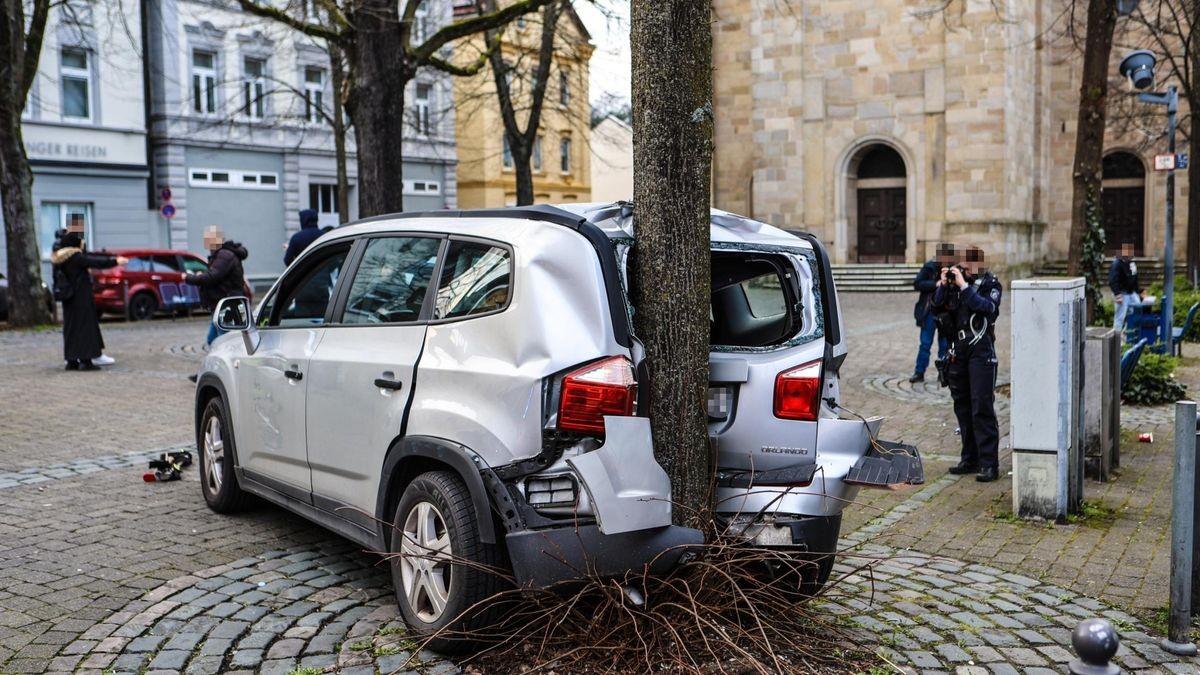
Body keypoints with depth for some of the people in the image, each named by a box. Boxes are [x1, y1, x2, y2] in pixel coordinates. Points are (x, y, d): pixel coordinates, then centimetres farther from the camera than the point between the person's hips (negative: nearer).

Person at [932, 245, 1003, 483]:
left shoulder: (990, 284, -3)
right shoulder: (953, 281, 9)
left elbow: (987, 307, -20)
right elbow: (936, 307, 6)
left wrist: (964, 286, -20)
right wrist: (943, 285, -7)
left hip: (981, 351, -5)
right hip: (958, 351, 5)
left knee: (982, 407, -9)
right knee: (962, 406, 10)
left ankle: (989, 464, -7)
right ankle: (970, 458, 19)